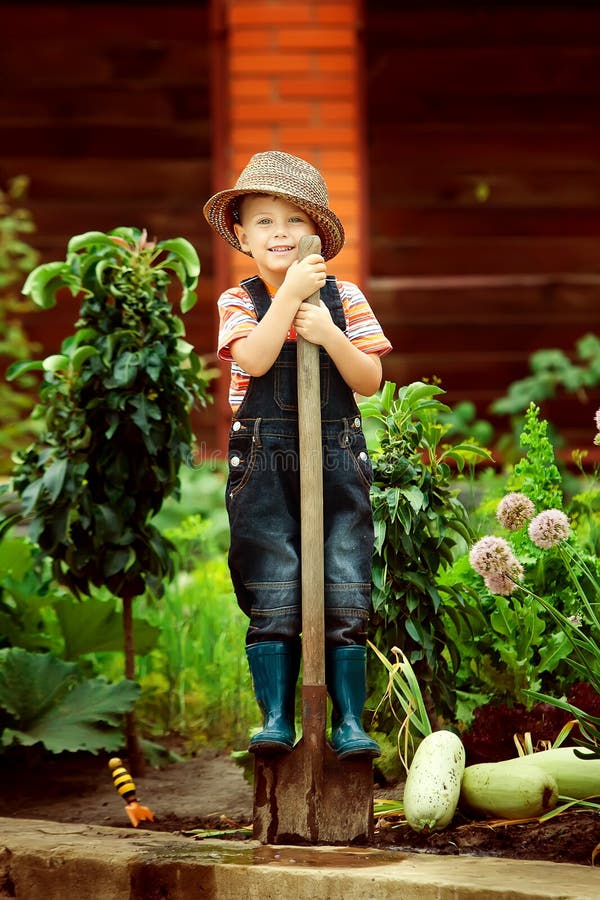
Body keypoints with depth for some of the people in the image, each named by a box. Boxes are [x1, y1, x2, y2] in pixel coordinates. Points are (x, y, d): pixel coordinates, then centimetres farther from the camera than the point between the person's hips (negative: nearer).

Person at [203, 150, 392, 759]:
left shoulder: (343, 297, 6)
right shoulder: (238, 302, 3)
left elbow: (371, 381, 0)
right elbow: (255, 358, -16)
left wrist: (328, 334, -14)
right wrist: (291, 293, -17)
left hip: (337, 457, 1)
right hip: (263, 461, -1)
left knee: (345, 597, -2)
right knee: (272, 599, -4)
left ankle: (349, 721, 5)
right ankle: (276, 719, 4)